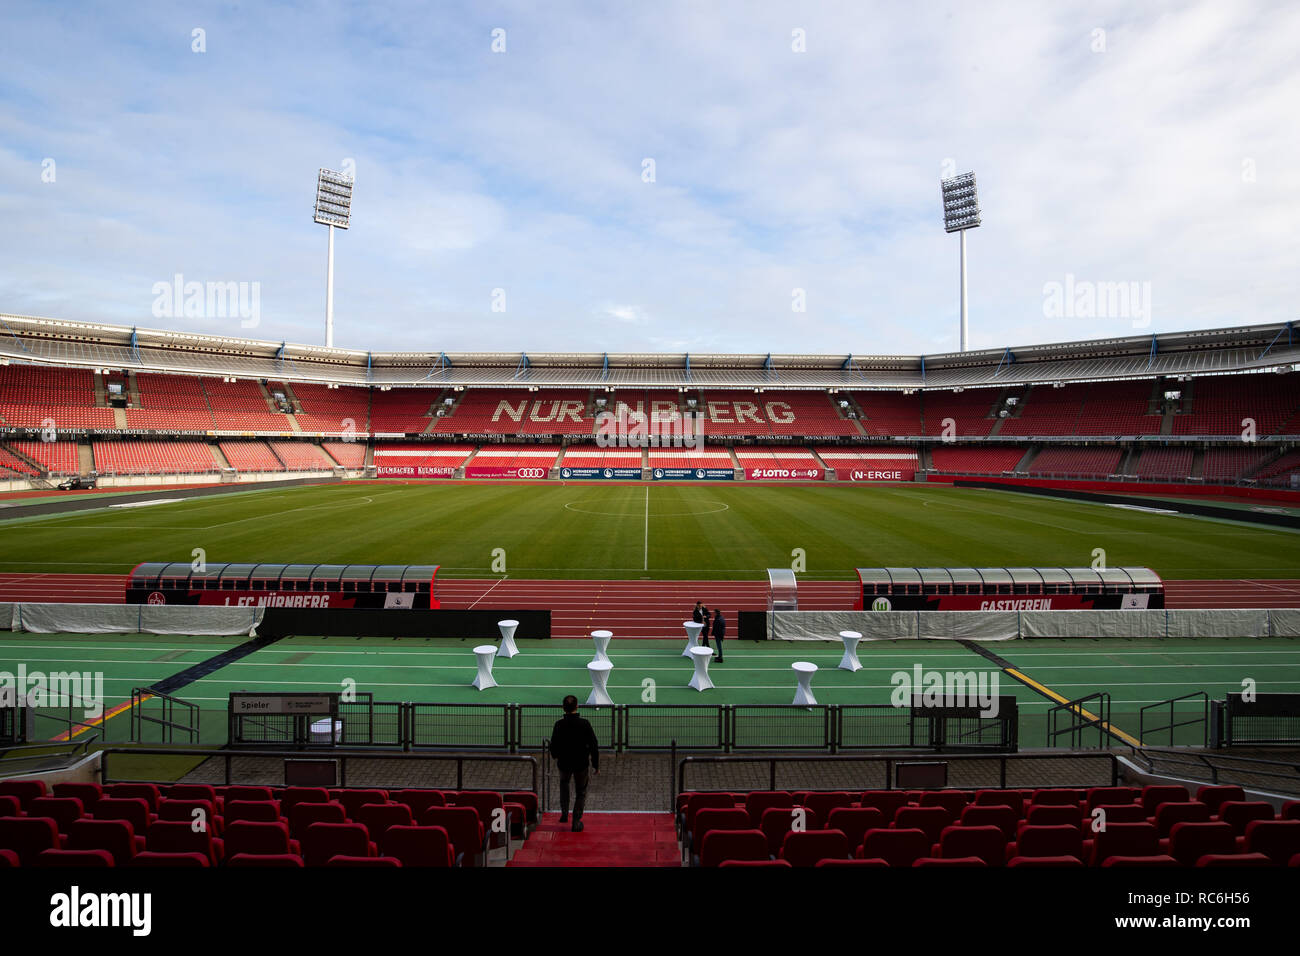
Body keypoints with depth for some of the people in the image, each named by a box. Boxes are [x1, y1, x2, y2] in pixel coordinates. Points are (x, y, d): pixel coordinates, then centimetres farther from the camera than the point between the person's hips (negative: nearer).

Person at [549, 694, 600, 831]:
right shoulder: (584, 723, -15)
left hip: (564, 763, 2)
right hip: (581, 764, -1)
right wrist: (596, 765, -1)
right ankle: (576, 823, 16)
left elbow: (553, 746, -5)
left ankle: (564, 814, 25)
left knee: (564, 784, 31)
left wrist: (555, 756, 18)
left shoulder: (559, 725, -13)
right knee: (580, 793, 16)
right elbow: (594, 745, -12)